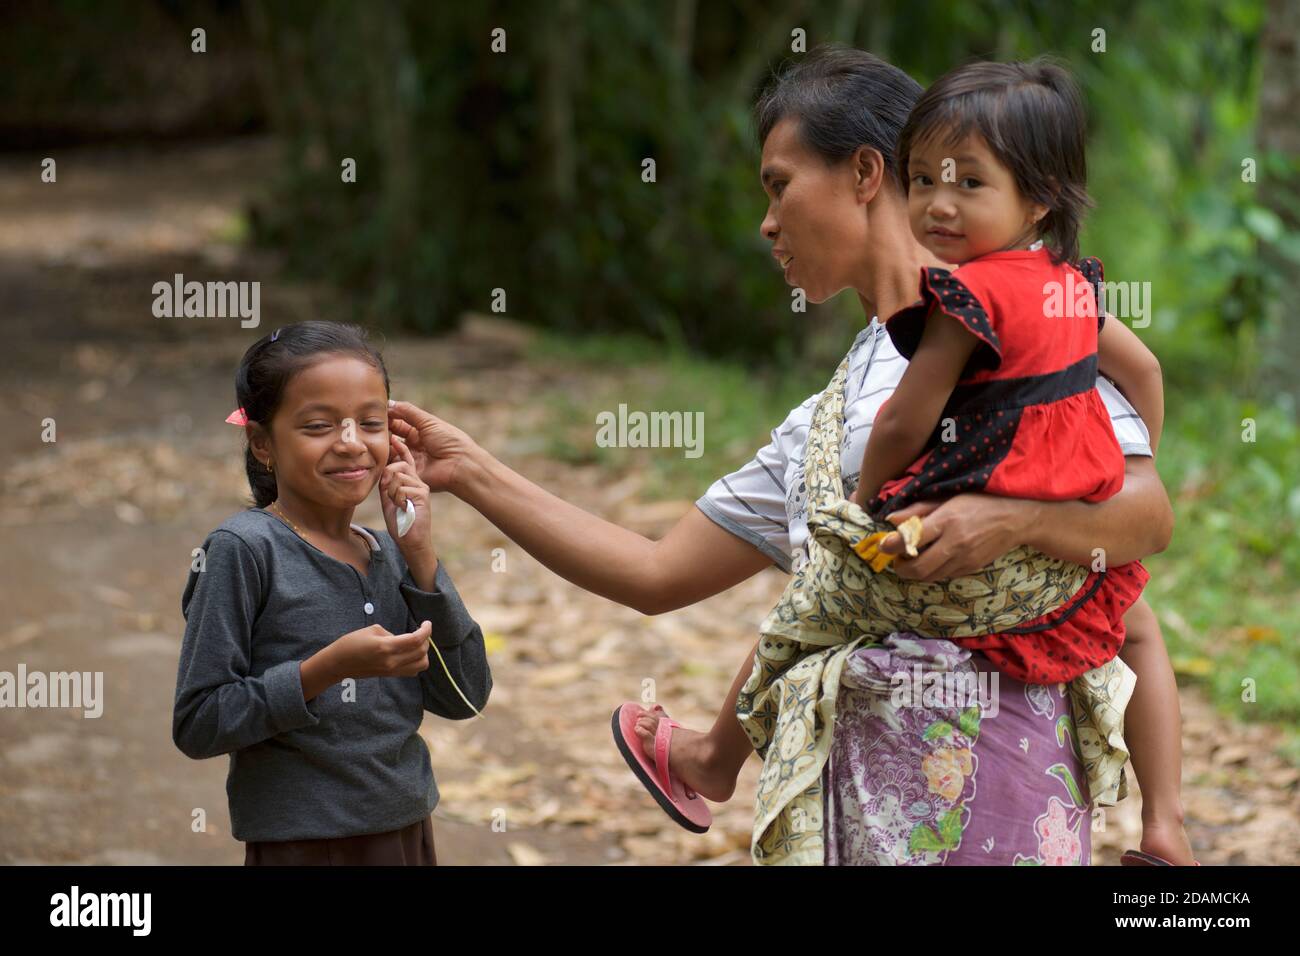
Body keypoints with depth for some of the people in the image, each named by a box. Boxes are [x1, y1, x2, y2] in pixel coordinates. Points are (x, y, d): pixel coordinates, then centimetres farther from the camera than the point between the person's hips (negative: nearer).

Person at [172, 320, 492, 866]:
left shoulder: (389, 553, 4)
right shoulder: (243, 550, -12)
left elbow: (464, 697, -1)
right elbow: (197, 724, -14)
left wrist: (418, 554, -8)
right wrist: (327, 668, -23)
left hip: (407, 835, 5)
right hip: (301, 842, -5)